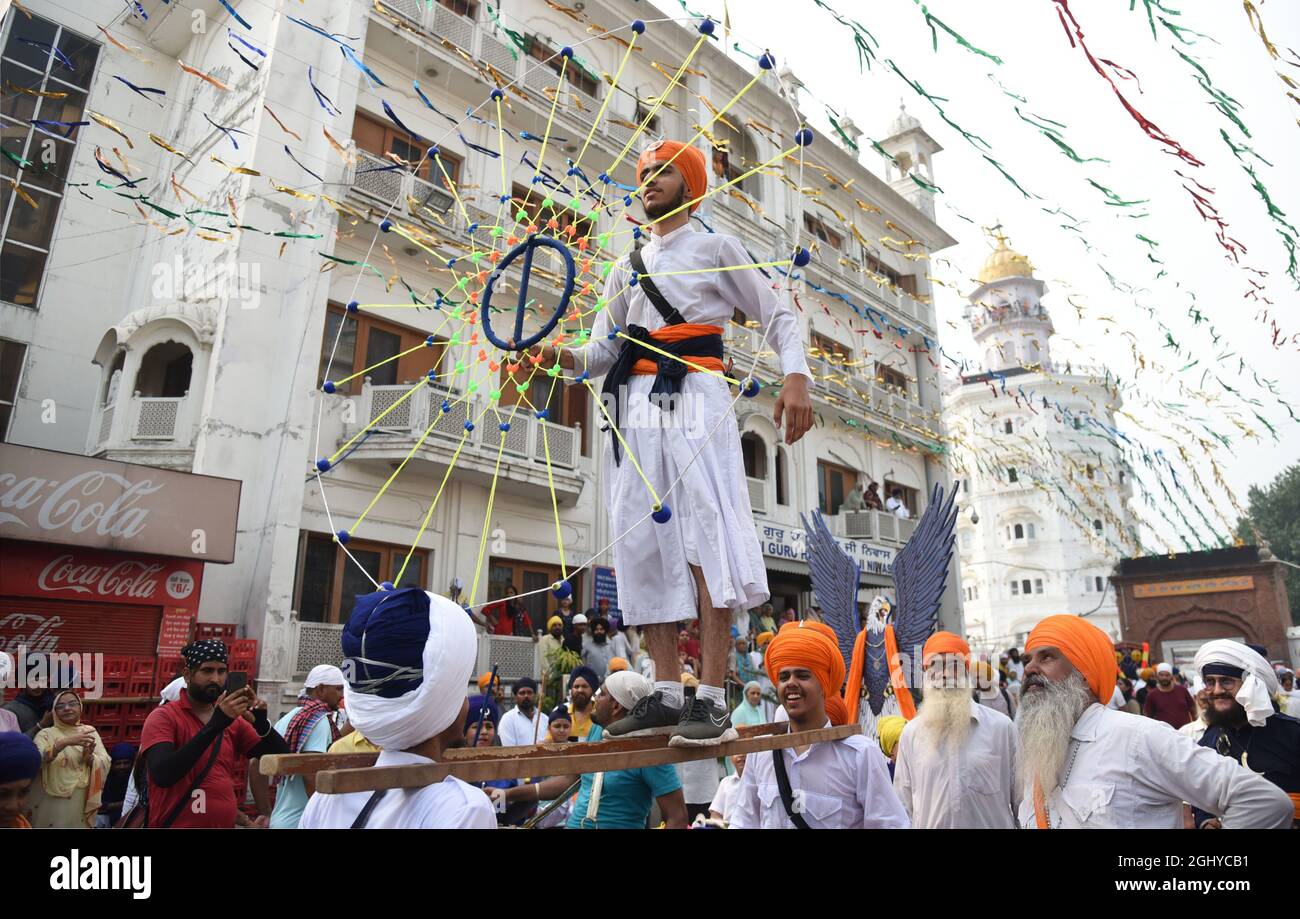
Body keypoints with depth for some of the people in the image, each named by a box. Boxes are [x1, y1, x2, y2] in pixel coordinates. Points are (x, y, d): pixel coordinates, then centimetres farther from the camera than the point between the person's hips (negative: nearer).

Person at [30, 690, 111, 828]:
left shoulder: (90, 731, 5)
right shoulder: (45, 734, -1)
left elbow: (106, 764, -1)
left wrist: (89, 757, -20)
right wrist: (64, 742, -31)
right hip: (53, 804, -2)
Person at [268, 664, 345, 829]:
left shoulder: (287, 718, 10)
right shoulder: (319, 720, -15)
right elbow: (311, 776, -22)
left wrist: (265, 814, 19)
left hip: (279, 820, 8)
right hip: (303, 821, -8)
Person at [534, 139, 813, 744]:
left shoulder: (716, 249, 14)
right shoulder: (626, 268, 26)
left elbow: (778, 317, 9)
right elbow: (603, 350, 20)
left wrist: (796, 376, -9)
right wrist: (568, 358, -2)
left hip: (693, 397, -5)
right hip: (634, 404, 5)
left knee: (705, 537, -15)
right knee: (644, 543, -2)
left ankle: (711, 698, -14)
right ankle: (667, 694, 3)